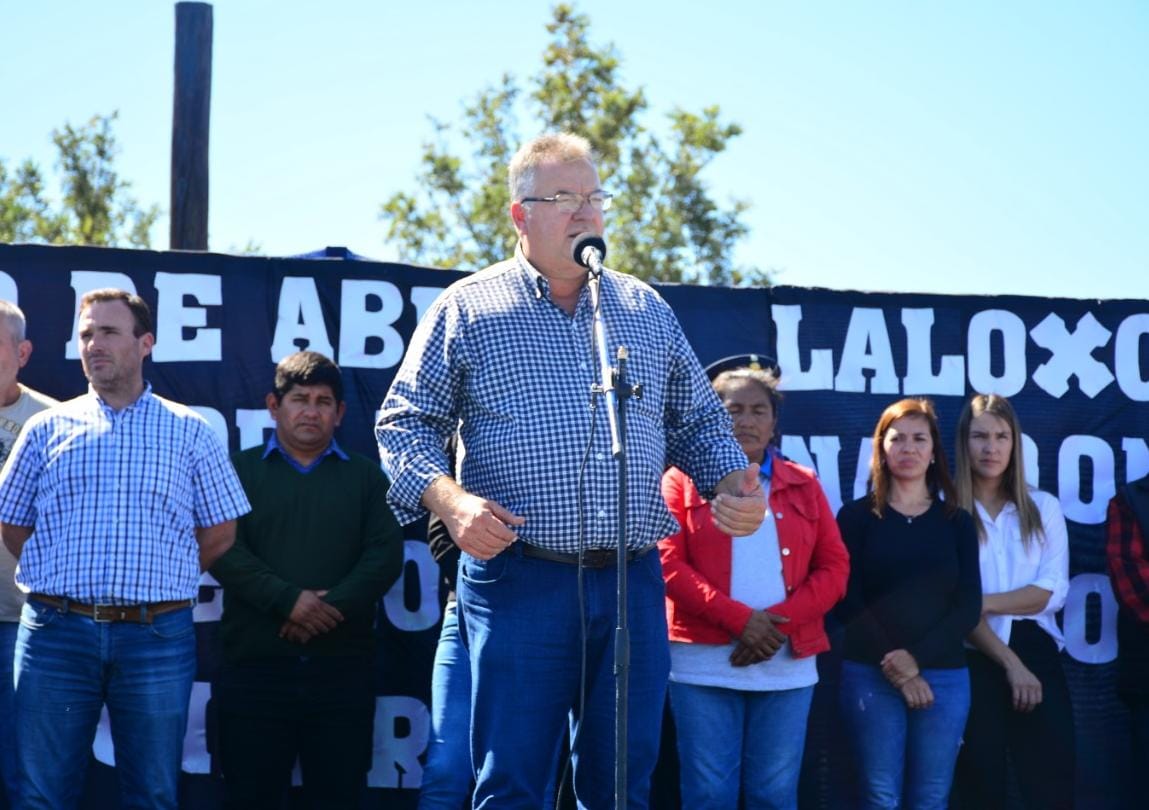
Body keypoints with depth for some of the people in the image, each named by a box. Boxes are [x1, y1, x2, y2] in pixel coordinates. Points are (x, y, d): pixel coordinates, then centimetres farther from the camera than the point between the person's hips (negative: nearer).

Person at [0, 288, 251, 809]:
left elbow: (220, 534, 10)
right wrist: (66, 580, 6)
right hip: (55, 630, 1)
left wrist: (159, 579, 7)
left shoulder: (189, 431, 7)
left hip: (158, 636, -1)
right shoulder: (47, 428, 10)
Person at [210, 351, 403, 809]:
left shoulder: (365, 476, 15)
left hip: (343, 667, 1)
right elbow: (222, 550, -3)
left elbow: (386, 554, 2)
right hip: (255, 664, -1)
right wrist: (287, 599, -16)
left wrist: (333, 607, -13)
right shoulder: (240, 471, 10)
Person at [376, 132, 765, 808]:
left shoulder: (647, 310, 15)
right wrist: (450, 499, -14)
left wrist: (732, 483, 1)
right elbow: (404, 422, 3)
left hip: (634, 582, 4)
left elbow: (699, 420, 21)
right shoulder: (467, 309, 4)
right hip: (519, 581, -3)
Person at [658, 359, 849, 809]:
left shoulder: (803, 485, 14)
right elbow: (668, 562, -4)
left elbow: (834, 567, 7)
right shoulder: (683, 480, 6)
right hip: (703, 662, -2)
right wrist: (739, 618, -14)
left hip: (788, 663, 2)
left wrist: (780, 622, -9)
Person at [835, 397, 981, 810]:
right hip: (871, 675, -2)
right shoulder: (857, 516, 5)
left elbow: (969, 606, 3)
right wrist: (896, 669, -9)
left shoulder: (958, 521, 10)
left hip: (944, 676, 2)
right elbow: (848, 602, -1)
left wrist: (916, 658, -11)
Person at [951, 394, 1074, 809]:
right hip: (973, 659, -2)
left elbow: (1052, 592, -2)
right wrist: (1010, 663, -10)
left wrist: (981, 601, -14)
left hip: (1036, 652, 2)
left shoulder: (1043, 507, 8)